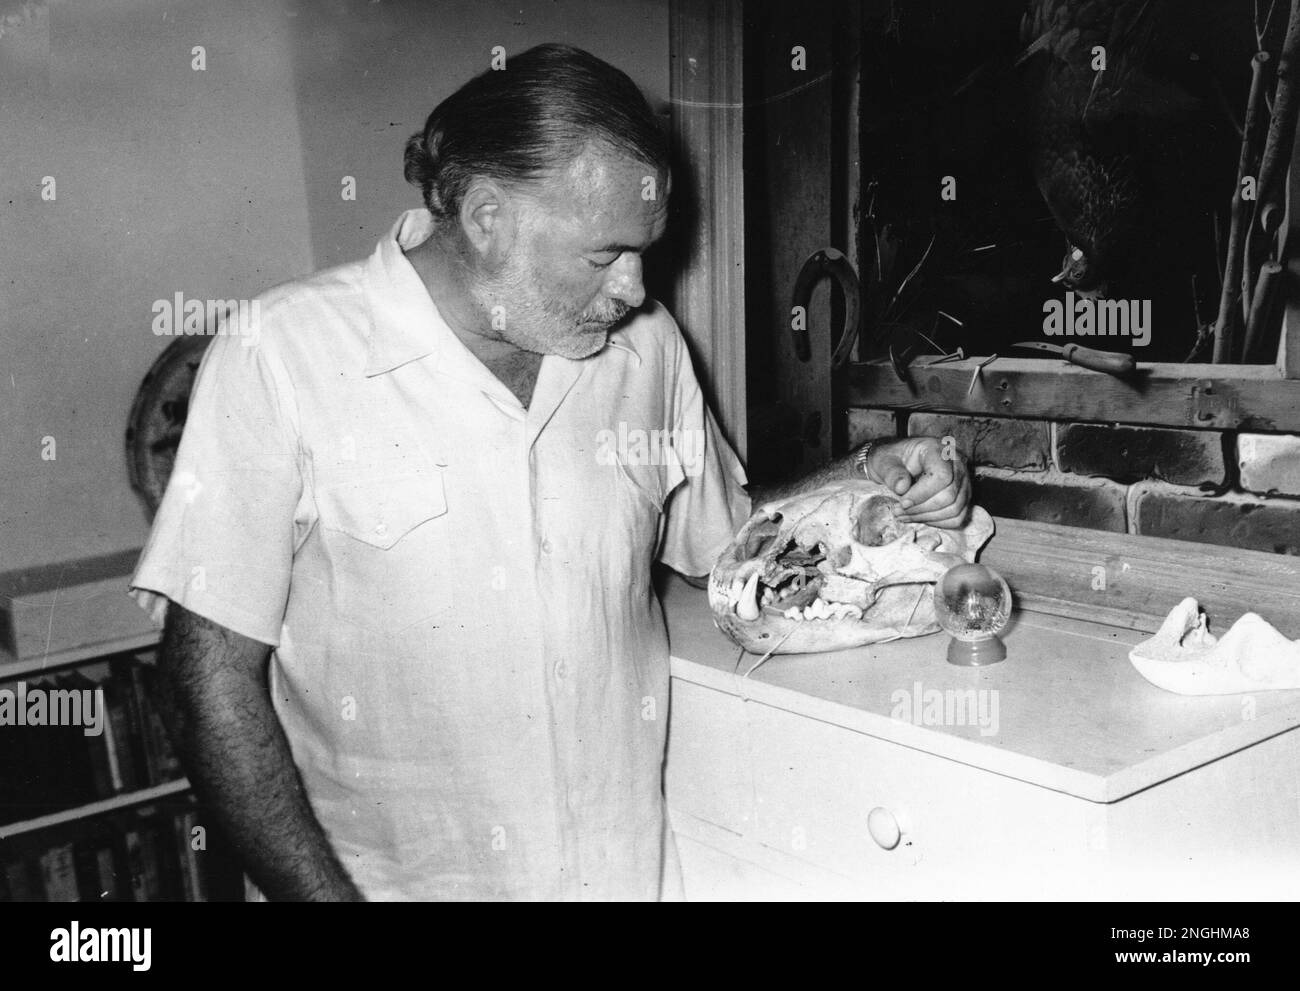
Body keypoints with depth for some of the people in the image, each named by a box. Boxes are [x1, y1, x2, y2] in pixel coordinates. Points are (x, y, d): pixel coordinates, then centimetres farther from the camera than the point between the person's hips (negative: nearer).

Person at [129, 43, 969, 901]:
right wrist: (323, 894, -17)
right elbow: (214, 679, -13)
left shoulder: (645, 343, -2)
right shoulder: (284, 355, -16)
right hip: (396, 878, -4)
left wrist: (865, 480, -2)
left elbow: (718, 535, 13)